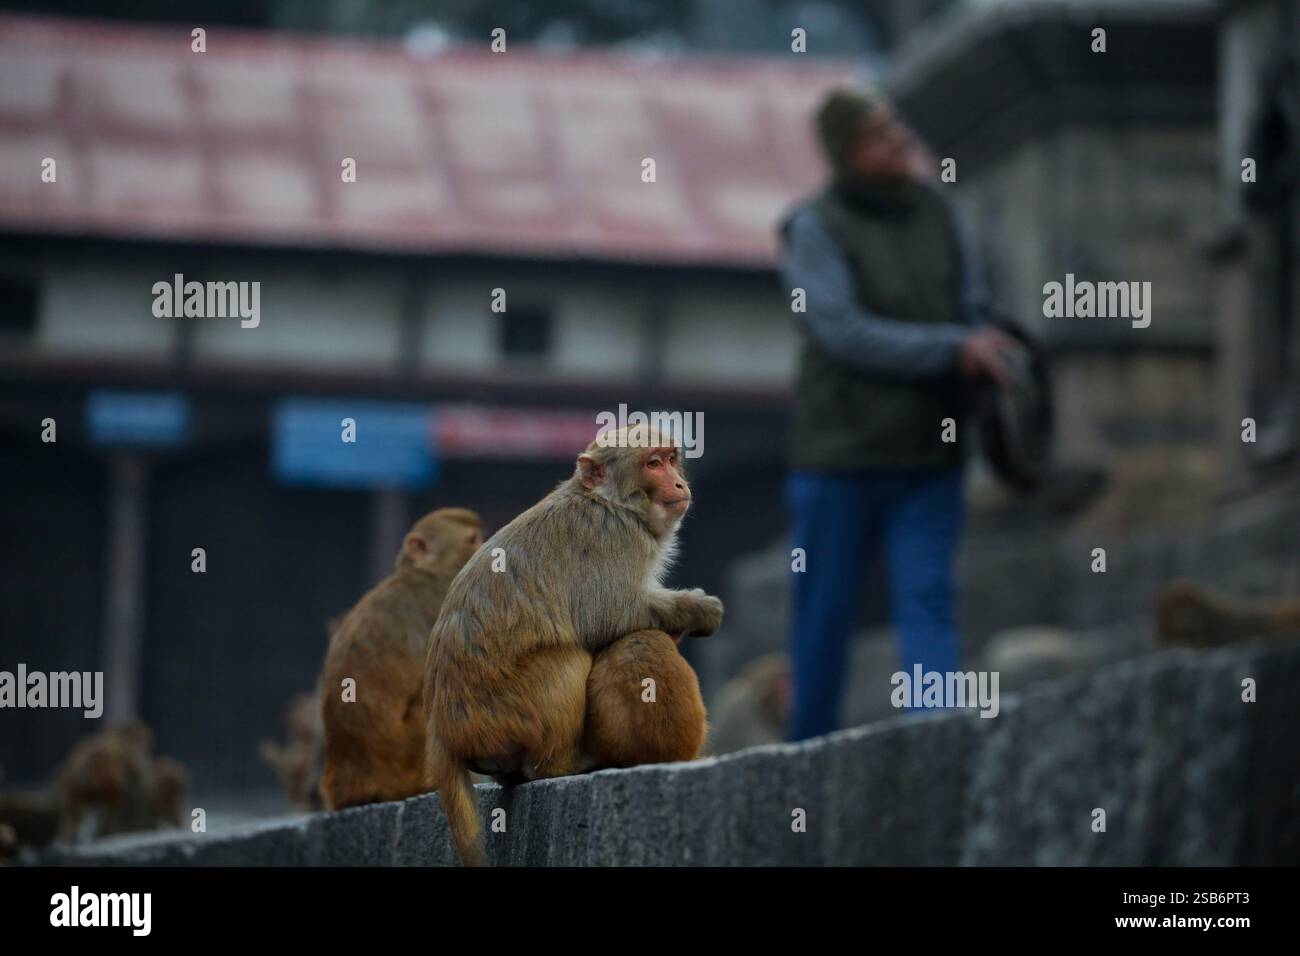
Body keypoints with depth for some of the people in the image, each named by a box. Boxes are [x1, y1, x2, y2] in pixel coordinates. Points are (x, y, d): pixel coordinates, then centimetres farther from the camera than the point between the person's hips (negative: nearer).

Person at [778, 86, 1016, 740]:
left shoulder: (935, 214, 7)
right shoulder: (815, 230, -8)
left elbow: (970, 312, 13)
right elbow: (844, 334, -18)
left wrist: (981, 358, -9)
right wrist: (953, 348, -22)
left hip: (927, 461, 3)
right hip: (838, 458, -3)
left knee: (928, 604, -7)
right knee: (825, 615, 6)